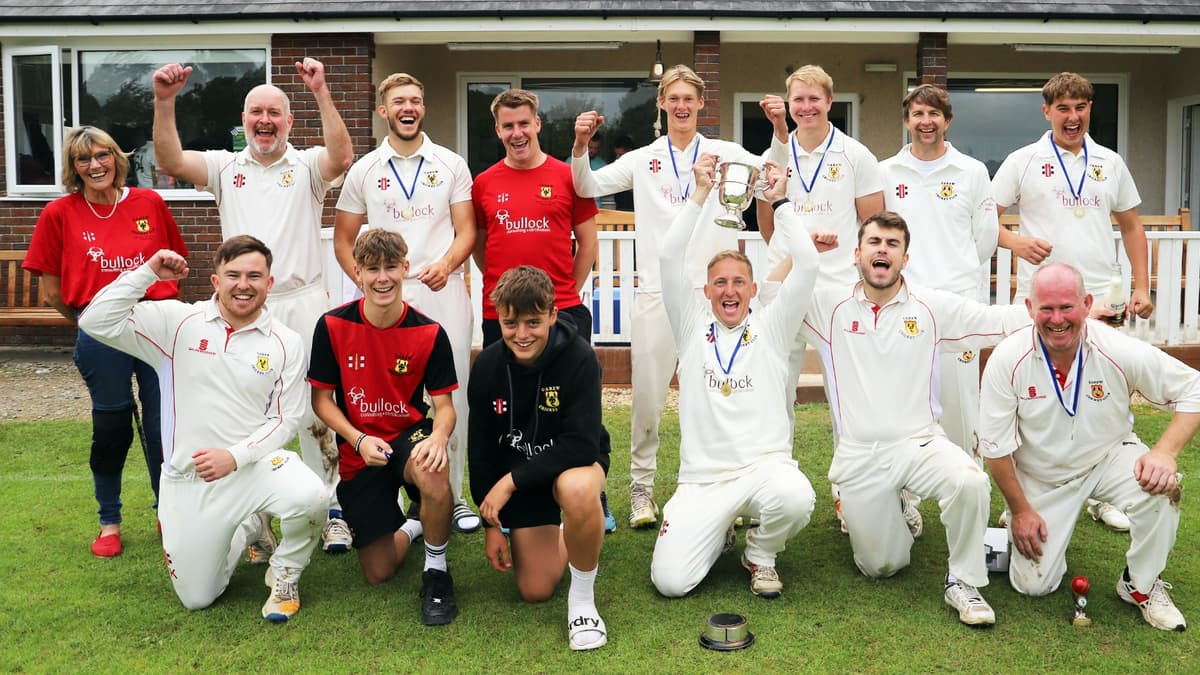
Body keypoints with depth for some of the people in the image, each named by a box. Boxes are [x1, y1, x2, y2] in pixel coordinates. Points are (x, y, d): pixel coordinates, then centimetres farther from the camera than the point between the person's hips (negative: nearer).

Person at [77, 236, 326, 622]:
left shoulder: (286, 344, -4)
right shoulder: (178, 322, -4)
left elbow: (285, 419, -5)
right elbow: (96, 323, -12)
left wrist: (235, 456, -19)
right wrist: (148, 273, -18)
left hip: (255, 464, -1)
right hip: (189, 479, 1)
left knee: (309, 497, -35)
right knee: (196, 598, 6)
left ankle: (285, 576, -2)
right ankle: (249, 527, 36)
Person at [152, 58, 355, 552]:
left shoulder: (307, 166, 5)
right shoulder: (225, 167, 11)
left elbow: (342, 158, -17)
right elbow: (171, 163, -5)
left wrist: (321, 94, -27)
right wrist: (164, 102, -17)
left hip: (303, 306, -2)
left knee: (317, 413, 2)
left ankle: (331, 510, 13)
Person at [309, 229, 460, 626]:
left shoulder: (429, 333, -10)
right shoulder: (333, 326, -9)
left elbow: (444, 406, -8)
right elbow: (321, 398, -2)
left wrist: (438, 436, -31)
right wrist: (359, 440, -17)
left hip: (411, 435, -1)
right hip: (358, 452, 2)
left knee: (432, 470, -41)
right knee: (378, 574, 1)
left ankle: (436, 569, -13)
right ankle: (409, 528, 39)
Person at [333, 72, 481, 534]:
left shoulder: (451, 165, 10)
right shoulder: (365, 170, 9)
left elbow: (466, 230, 6)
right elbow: (343, 240, 12)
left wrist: (447, 263, -14)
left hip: (444, 293, 0)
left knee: (453, 396, 1)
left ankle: (453, 495, 13)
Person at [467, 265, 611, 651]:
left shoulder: (579, 358, -25)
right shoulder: (487, 366, -13)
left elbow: (581, 446, -30)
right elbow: (481, 449, -3)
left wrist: (510, 481, -30)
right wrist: (492, 523, -1)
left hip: (574, 462, -3)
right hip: (519, 474, 4)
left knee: (577, 489, -42)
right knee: (535, 592, 1)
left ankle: (583, 598, -16)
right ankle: (561, 534, 35)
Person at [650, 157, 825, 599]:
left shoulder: (771, 329, 7)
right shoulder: (692, 327, 8)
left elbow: (806, 264, -2)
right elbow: (669, 257, -2)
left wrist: (780, 201, -1)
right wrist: (701, 194, -5)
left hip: (766, 466, 0)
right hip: (702, 479, 1)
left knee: (796, 498, -36)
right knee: (669, 580, -15)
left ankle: (760, 553, 2)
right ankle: (718, 535, 22)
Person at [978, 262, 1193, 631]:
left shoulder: (1121, 352, -23)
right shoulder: (1007, 360, -23)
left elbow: (1192, 391, -13)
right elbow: (995, 445, -14)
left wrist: (1165, 452, -29)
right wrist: (1020, 510, -8)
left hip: (1109, 458, 1)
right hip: (1041, 476, 0)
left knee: (1159, 488, -32)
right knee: (1033, 584, -2)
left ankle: (1142, 586, -5)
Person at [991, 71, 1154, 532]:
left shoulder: (1110, 163, 12)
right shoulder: (1023, 161, 3)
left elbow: (1131, 226, 17)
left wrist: (1142, 287, 9)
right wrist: (1016, 242, -19)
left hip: (1102, 299, 3)